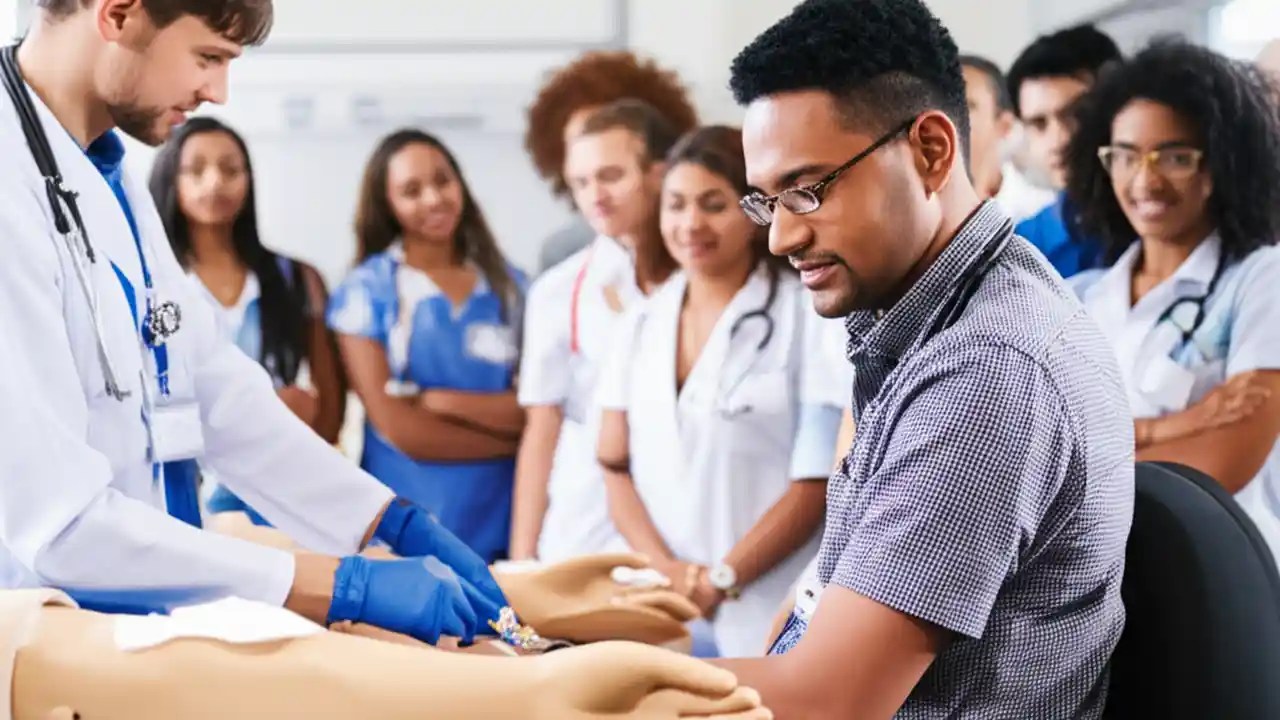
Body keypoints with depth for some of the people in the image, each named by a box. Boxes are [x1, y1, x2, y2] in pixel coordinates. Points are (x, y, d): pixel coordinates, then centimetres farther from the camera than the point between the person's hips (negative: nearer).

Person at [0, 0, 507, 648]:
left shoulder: (108, 173, 8)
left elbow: (219, 395, 11)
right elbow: (58, 521, -26)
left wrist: (403, 526, 3)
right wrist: (346, 586, -23)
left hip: (127, 629, 8)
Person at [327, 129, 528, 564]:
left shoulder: (509, 285, 9)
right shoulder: (366, 290, -2)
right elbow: (397, 427, -9)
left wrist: (439, 401, -12)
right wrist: (508, 438, -4)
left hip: (500, 524, 3)